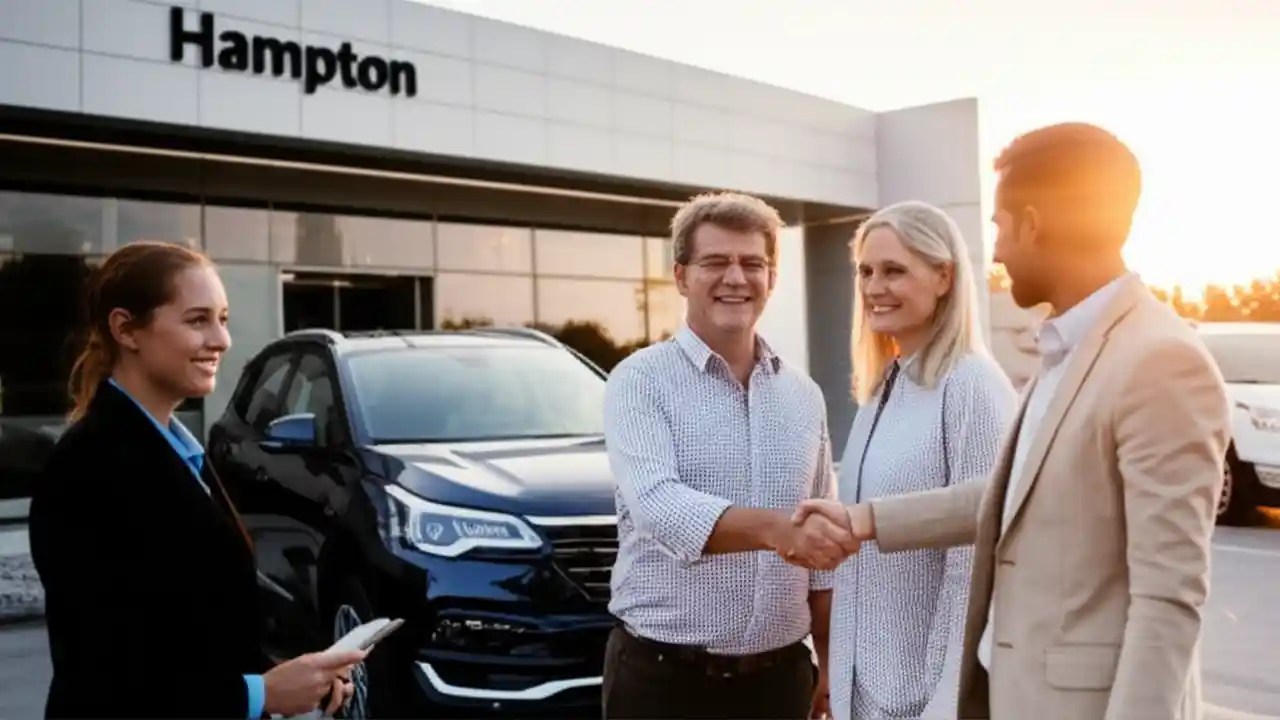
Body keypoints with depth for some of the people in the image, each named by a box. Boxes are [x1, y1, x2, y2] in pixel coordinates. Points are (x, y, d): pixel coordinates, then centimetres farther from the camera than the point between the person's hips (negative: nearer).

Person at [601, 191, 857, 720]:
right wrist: (775, 528, -38)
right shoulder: (641, 381, -8)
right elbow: (658, 505, -24)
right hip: (663, 676, -4)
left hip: (780, 673, 4)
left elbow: (821, 541, 13)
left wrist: (830, 660, 11)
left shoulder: (804, 395, 8)